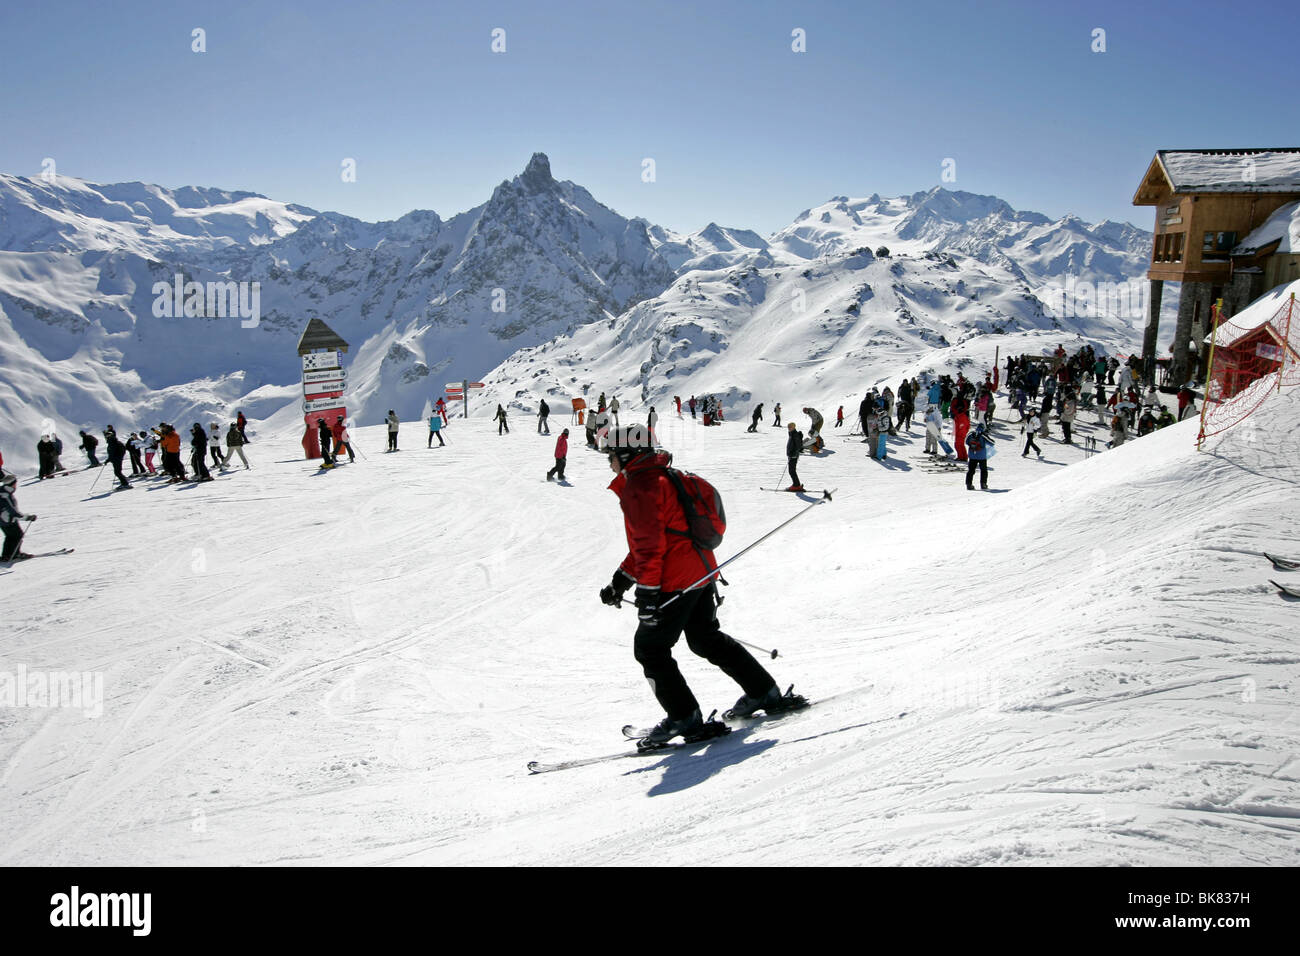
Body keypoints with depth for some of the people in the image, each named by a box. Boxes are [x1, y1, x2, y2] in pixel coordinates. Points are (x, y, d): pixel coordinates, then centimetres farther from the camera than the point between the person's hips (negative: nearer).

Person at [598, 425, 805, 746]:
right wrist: (621, 580, 24)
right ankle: (765, 693, 27)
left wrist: (648, 594, -21)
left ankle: (685, 718, 6)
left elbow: (649, 544, -21)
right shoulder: (660, 478, 19)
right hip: (701, 572, 10)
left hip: (675, 581, -10)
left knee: (649, 649, 2)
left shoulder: (638, 486, -14)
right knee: (706, 638, 22)